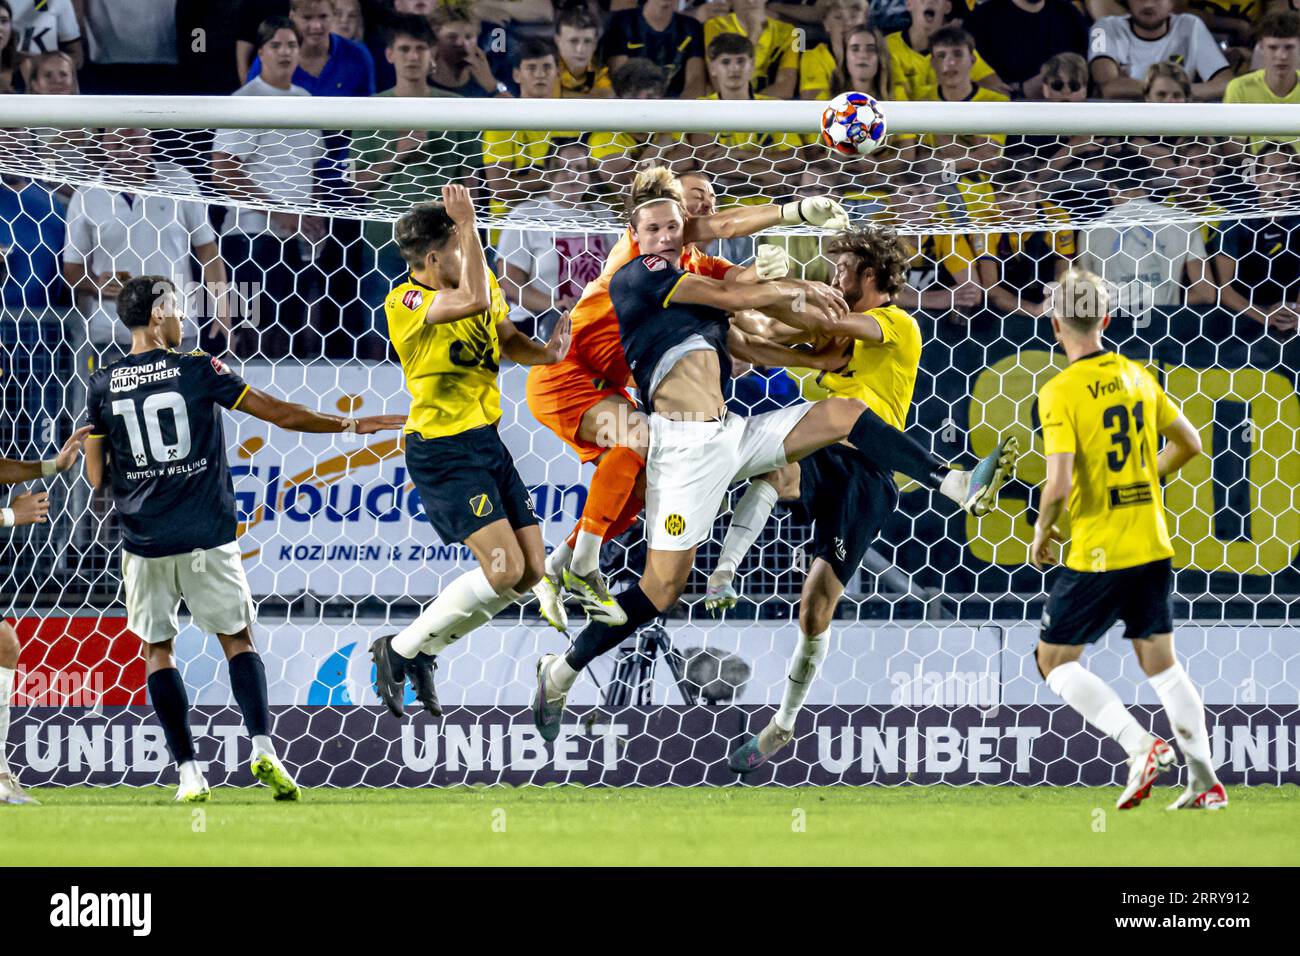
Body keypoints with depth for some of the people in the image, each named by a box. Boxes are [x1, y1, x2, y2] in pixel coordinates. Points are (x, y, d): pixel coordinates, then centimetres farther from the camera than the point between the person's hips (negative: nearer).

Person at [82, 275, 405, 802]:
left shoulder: (103, 384, 0)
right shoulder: (198, 370, -5)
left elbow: (97, 477, 3)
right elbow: (284, 415, -2)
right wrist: (353, 425, 10)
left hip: (144, 542, 1)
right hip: (207, 540, -1)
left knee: (157, 650, 12)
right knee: (238, 640, 11)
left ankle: (188, 772, 2)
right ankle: (262, 747, -9)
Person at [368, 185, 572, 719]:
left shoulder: (482, 279, 5)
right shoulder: (406, 304, -20)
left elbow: (508, 340, 19)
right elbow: (476, 300, -37)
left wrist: (545, 352, -3)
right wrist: (467, 224, -32)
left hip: (487, 442, 9)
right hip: (443, 452, -9)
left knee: (530, 569, 5)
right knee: (504, 568, -18)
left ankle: (423, 651, 19)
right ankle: (399, 651, -2)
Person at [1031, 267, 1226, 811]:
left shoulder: (1061, 392, -15)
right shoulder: (1136, 376, 5)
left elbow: (1059, 485, -23)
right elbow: (1188, 444, 16)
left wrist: (1041, 535, -5)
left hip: (1097, 556, -6)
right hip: (1152, 546, 6)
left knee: (1055, 661, 7)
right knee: (1161, 663, 15)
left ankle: (1139, 745, -10)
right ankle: (1206, 781, 10)